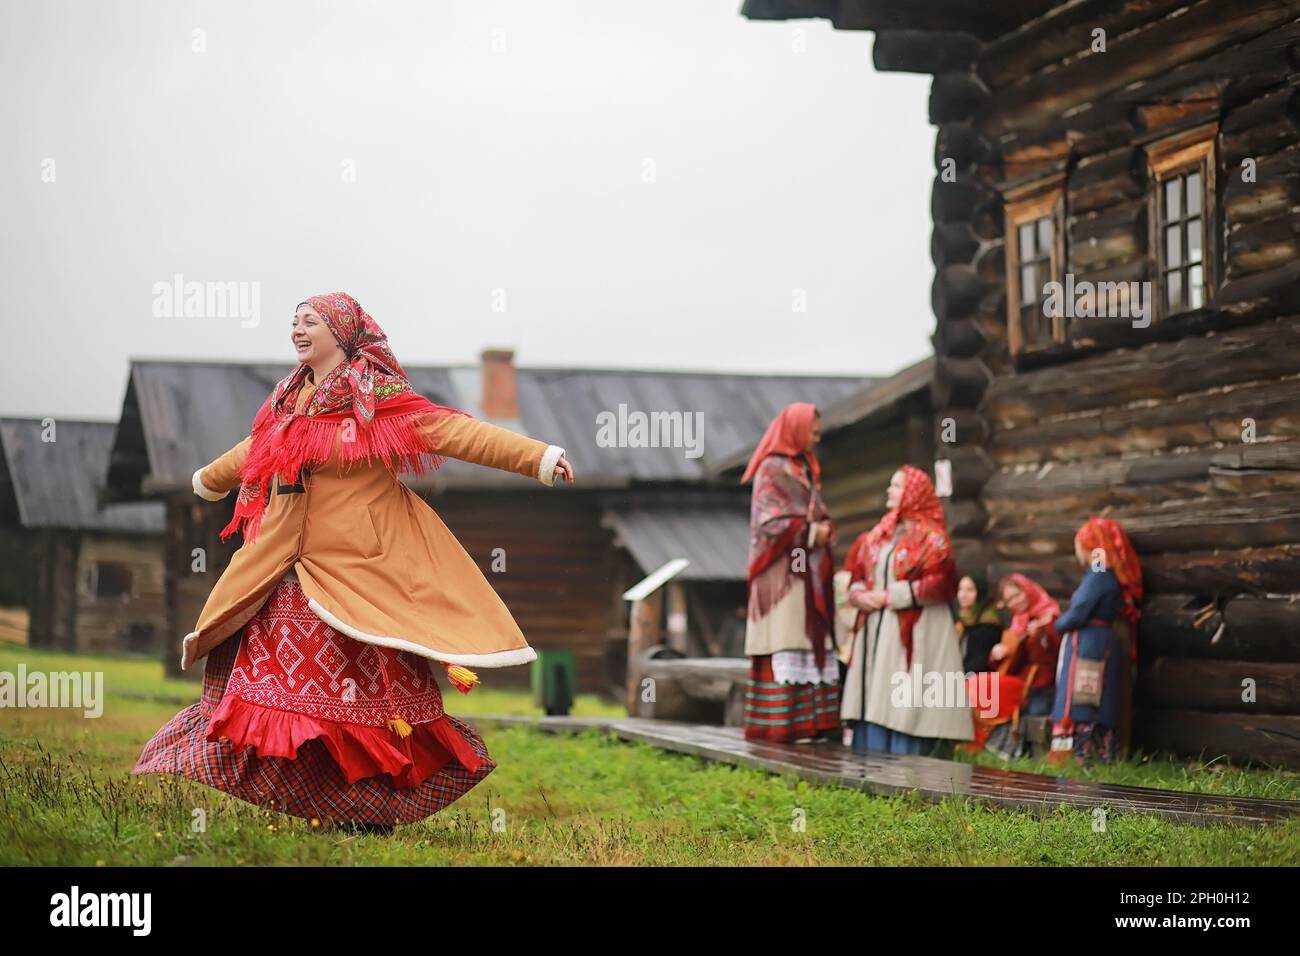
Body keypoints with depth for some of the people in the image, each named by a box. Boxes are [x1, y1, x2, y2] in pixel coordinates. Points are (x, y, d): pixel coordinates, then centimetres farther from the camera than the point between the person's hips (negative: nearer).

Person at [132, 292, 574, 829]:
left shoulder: (377, 398, -6)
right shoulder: (290, 401, 14)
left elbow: (453, 431, -15)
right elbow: (256, 451, 34)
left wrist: (538, 458, -24)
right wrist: (210, 479, 52)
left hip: (356, 567, -6)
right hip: (292, 572, 6)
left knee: (367, 684, -3)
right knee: (285, 675, 3)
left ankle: (372, 806, 8)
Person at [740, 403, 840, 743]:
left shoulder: (806, 469, 19)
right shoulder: (772, 469, -7)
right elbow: (770, 523, -14)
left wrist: (825, 527, 1)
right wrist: (812, 532, -12)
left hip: (808, 572, 9)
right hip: (783, 572, -9)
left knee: (812, 644, 4)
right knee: (785, 646, -11)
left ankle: (808, 721, 5)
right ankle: (781, 724, -10)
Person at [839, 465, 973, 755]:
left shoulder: (930, 536, -5)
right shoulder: (880, 534, 17)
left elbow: (939, 582, -15)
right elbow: (857, 571, 20)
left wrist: (890, 596, -15)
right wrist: (859, 594, -3)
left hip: (912, 633, -7)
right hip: (876, 632, 7)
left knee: (903, 706, -9)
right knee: (873, 701, 4)